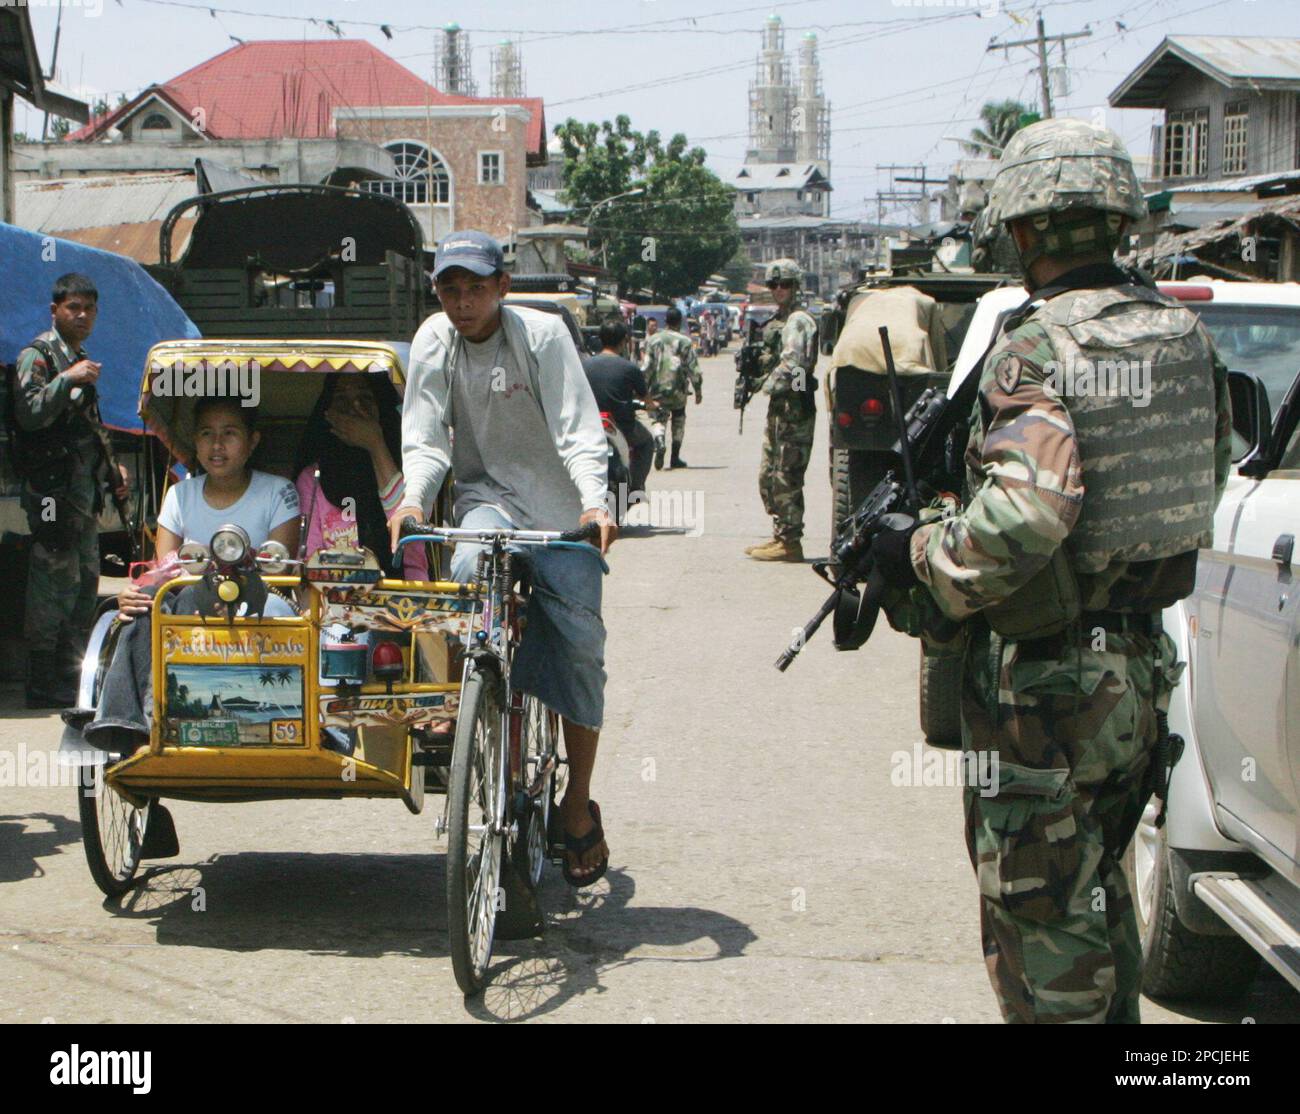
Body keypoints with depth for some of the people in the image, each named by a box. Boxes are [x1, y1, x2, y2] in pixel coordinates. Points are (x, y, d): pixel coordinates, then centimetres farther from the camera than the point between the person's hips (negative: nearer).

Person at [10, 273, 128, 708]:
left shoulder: (80, 358, 20)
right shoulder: (38, 356, -7)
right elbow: (30, 414, -22)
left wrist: (110, 470, 24)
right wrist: (68, 379, -29)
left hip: (83, 489, 9)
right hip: (52, 490, -9)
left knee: (86, 582, 12)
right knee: (55, 582, -10)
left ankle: (68, 679, 20)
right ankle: (45, 686, -6)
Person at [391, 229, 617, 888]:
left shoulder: (542, 334, -12)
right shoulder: (433, 341, -4)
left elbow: (578, 431, -16)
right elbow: (425, 438, -4)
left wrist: (594, 504, -33)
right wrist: (413, 499, -24)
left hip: (557, 509, -1)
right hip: (485, 495, 1)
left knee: (577, 648, -4)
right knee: (469, 569, -33)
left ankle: (579, 806, 11)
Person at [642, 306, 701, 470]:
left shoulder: (654, 340, 2)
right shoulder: (685, 342, -2)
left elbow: (647, 367, 0)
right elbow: (694, 368, -4)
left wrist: (645, 391, 5)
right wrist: (698, 390, 5)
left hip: (657, 390, 0)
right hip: (678, 389, 0)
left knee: (659, 419, 6)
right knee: (678, 420, 17)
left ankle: (659, 443, -27)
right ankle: (675, 458, 16)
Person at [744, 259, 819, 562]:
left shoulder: (798, 321, -11)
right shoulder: (776, 320, 19)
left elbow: (791, 364, -21)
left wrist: (769, 386, -13)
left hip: (795, 406, -10)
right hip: (778, 406, 10)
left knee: (786, 478, -8)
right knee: (768, 476, 14)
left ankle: (790, 542, -5)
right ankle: (780, 535, 22)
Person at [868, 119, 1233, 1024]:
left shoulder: (1038, 350, -21)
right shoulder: (1183, 332, 3)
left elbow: (1026, 515, -34)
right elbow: (1208, 476, 16)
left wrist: (923, 556, -18)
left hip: (1048, 683, -8)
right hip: (1143, 661, 8)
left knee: (1038, 917, 5)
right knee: (1098, 890, 25)